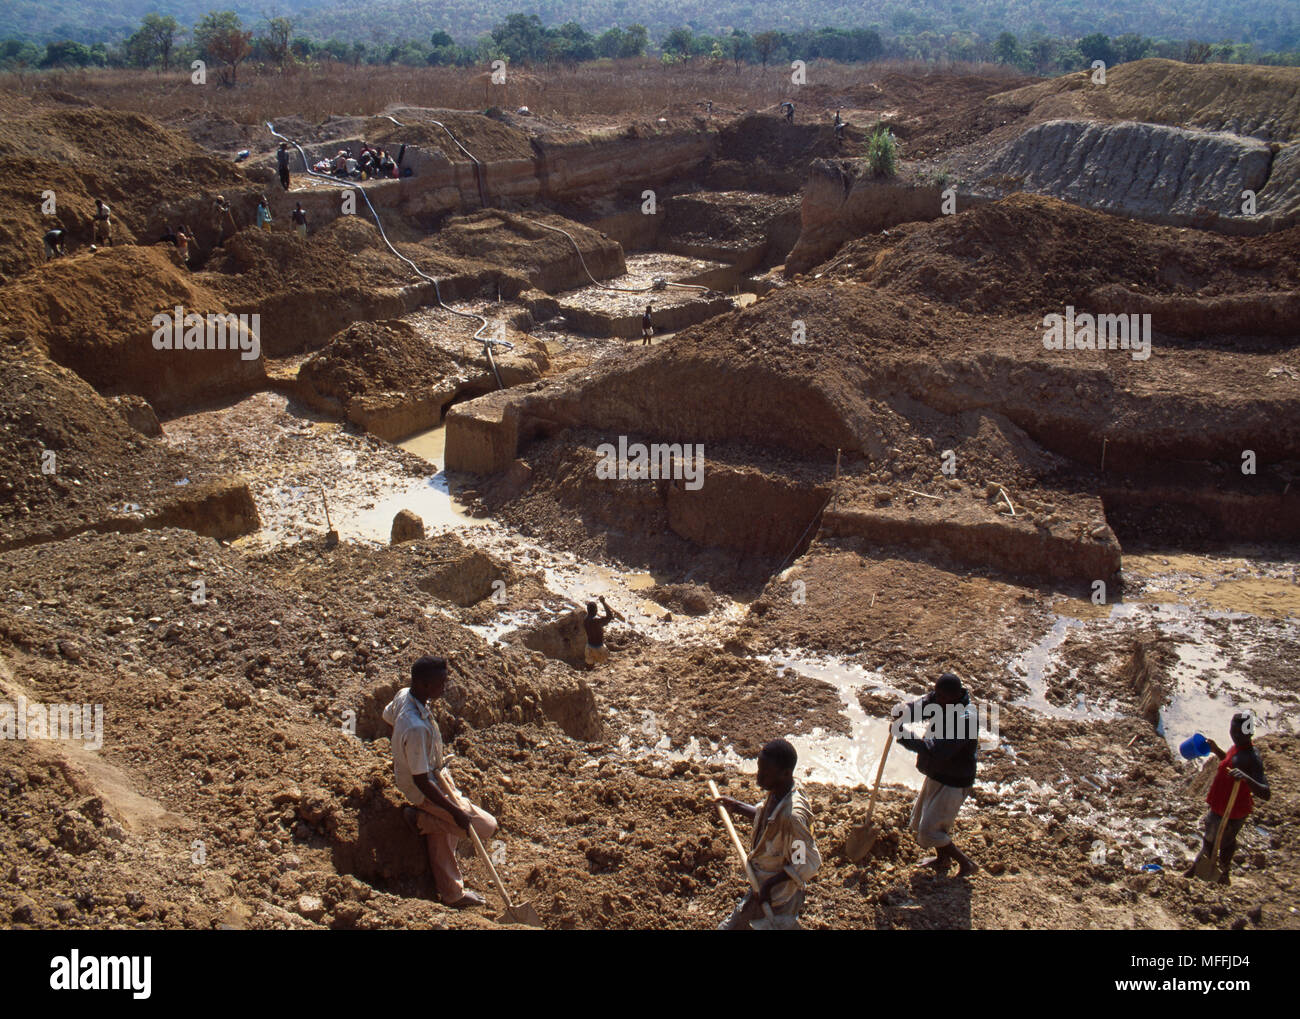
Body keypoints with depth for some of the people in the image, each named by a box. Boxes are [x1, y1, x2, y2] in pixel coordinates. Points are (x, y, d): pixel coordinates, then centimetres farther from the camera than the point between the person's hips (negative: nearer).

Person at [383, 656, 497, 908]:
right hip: (426, 790, -10)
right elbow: (421, 781, -33)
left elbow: (388, 716, 13)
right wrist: (455, 811, -25)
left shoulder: (403, 695, -12)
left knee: (442, 833, 19)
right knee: (486, 827, -1)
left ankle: (452, 895, 26)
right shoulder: (417, 728, -41)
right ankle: (420, 819, 3)